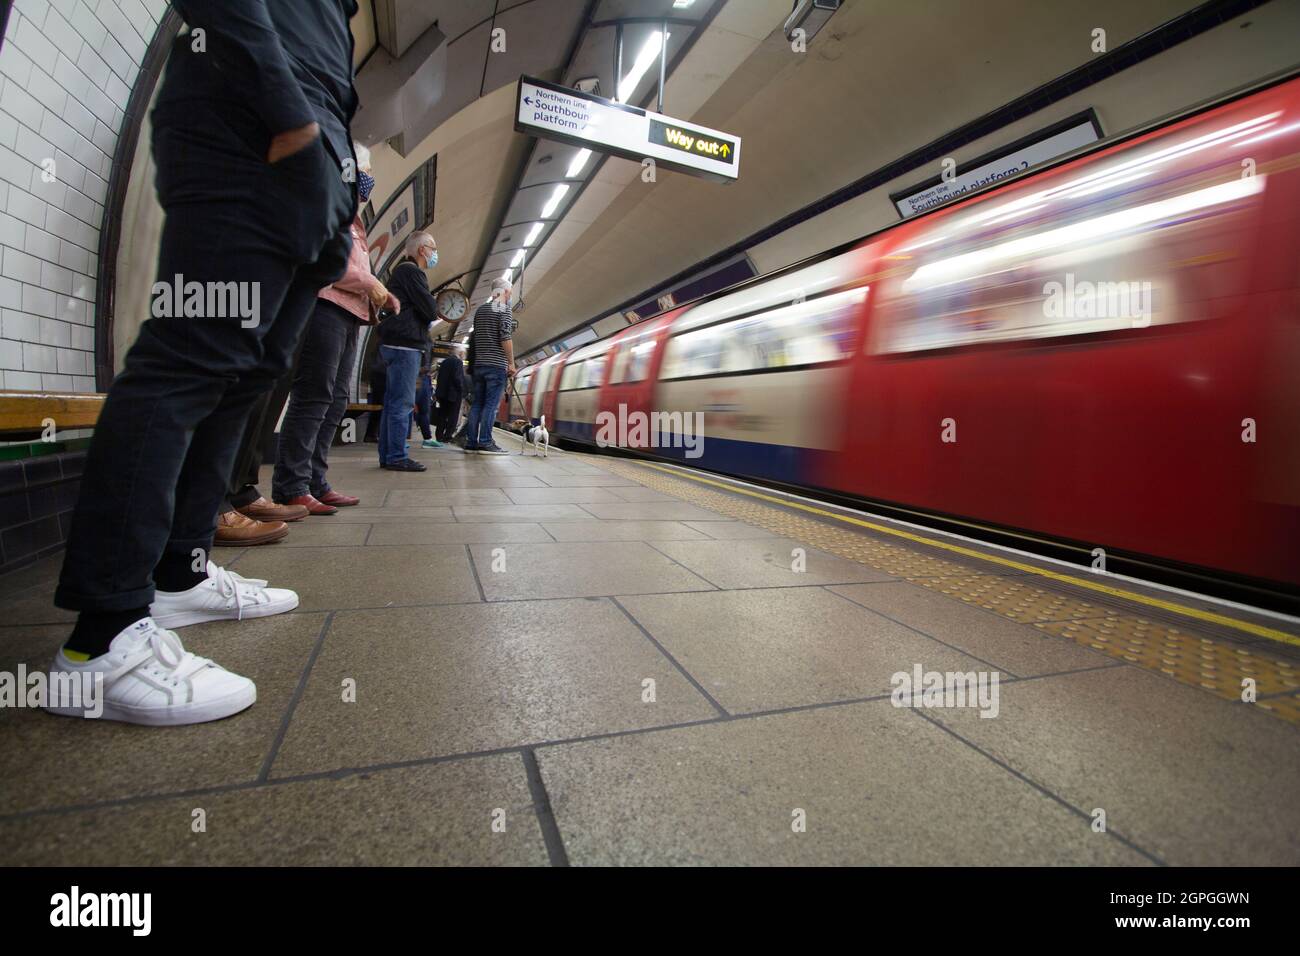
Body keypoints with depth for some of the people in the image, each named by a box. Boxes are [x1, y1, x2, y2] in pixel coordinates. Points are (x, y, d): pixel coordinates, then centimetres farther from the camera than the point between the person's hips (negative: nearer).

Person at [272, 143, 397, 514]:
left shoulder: (349, 218, 28)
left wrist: (380, 295, 10)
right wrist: (371, 284, -9)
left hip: (347, 314, 10)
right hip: (324, 306, -10)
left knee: (335, 401, 7)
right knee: (313, 398, -13)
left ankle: (315, 483, 10)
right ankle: (292, 490, -11)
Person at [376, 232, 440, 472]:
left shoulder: (404, 270, 25)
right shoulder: (410, 270, -7)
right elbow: (429, 309, -14)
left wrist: (427, 320, 5)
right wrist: (432, 313, 7)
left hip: (397, 343, 10)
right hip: (404, 344, -10)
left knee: (393, 401, 9)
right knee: (402, 402, -10)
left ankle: (387, 456, 13)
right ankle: (397, 457, -10)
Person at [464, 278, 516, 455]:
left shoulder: (480, 309, 18)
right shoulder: (504, 308, -4)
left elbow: (475, 336, 21)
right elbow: (505, 338, -14)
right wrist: (511, 363, -10)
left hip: (478, 364, 7)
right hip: (497, 365, -7)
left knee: (477, 403, 6)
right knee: (491, 404, -7)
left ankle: (471, 442, 4)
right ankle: (485, 442, -9)